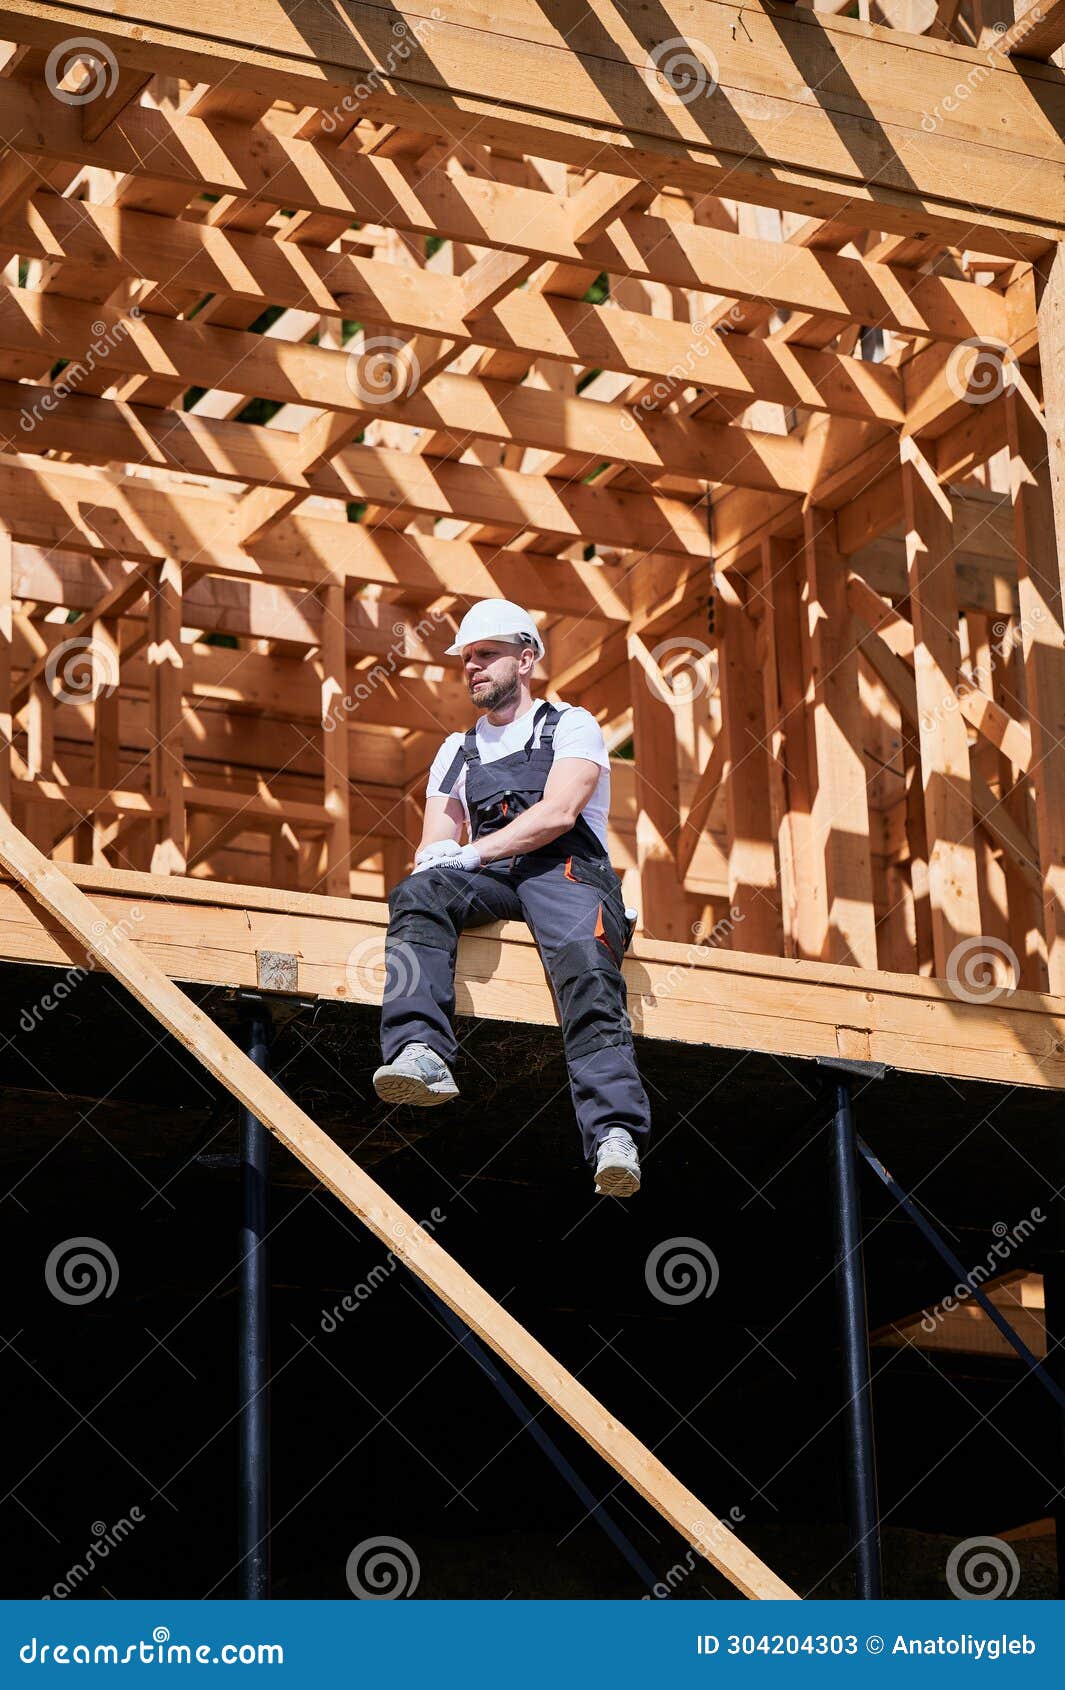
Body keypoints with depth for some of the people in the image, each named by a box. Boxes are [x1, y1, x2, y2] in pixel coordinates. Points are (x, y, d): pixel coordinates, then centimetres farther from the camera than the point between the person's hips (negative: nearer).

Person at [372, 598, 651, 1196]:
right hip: (492, 883, 4)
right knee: (418, 895, -30)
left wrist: (470, 855, -13)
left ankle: (615, 1135, -49)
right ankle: (421, 1054, -48)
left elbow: (557, 814, -4)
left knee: (587, 978, -33)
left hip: (566, 870, -4)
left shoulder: (570, 725, 14)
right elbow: (436, 843, 18)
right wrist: (435, 861, -9)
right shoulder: (457, 752, 29)